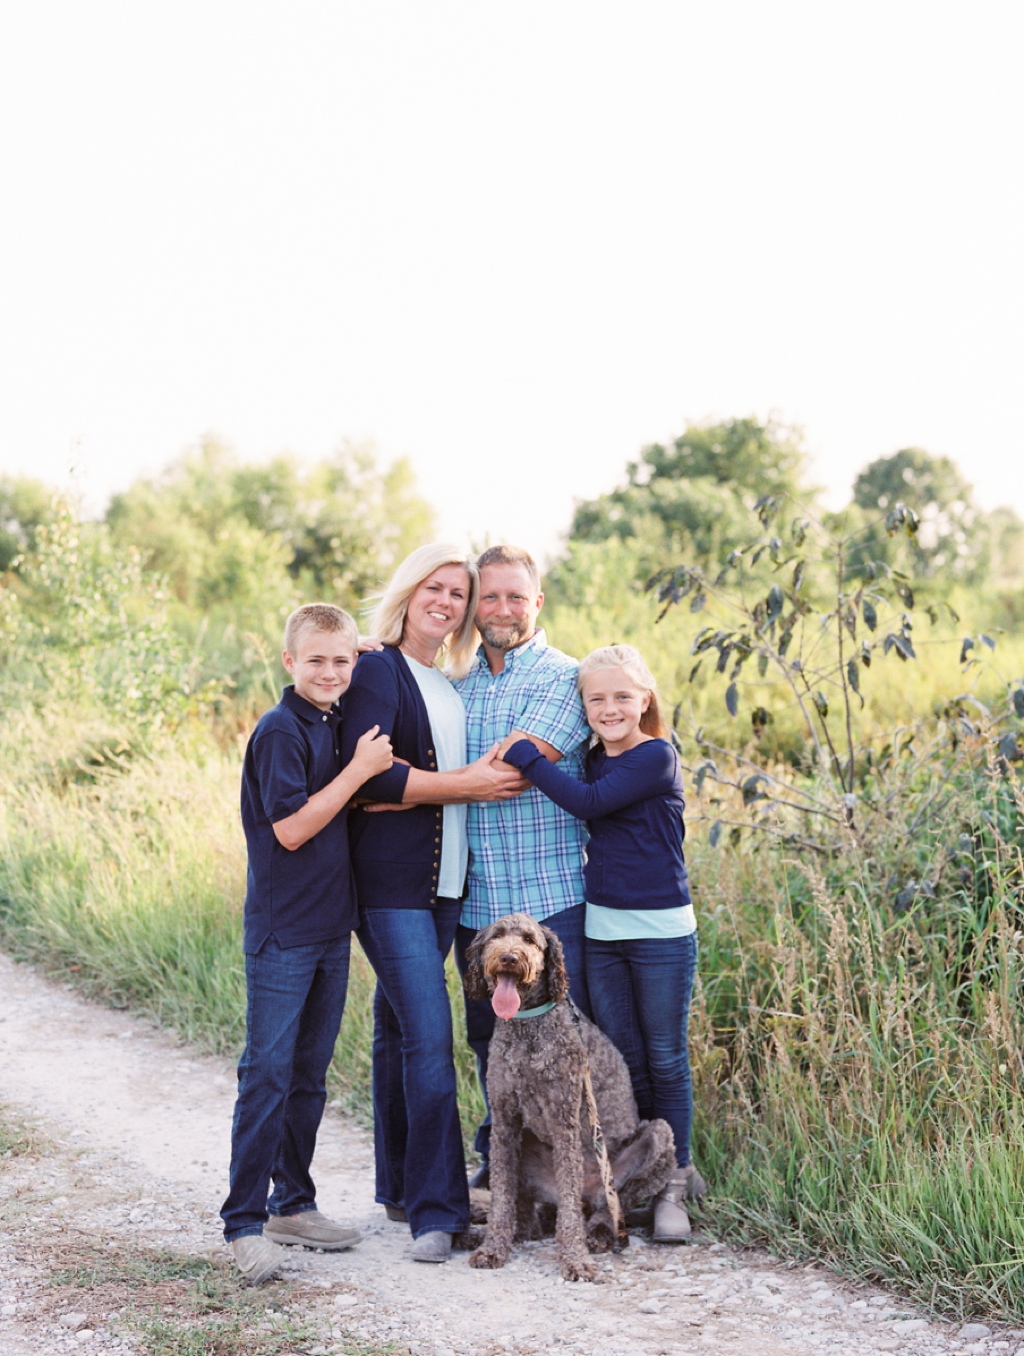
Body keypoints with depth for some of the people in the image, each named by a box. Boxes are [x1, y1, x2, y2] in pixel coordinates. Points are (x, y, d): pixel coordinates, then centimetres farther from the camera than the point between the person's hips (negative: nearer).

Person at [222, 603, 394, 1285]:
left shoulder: (338, 727, 11)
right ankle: (245, 1222, -1)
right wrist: (359, 770, -17)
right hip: (282, 929, -8)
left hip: (330, 927, 8)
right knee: (268, 1073, -6)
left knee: (310, 1073, 14)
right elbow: (291, 829, -19)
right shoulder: (280, 730, -13)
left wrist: (381, 772, 6)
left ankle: (293, 1204, 24)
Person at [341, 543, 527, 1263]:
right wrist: (465, 784, -14)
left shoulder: (451, 684, 17)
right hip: (393, 883, -7)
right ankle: (437, 1210, -9)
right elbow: (366, 774, -16)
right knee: (429, 1034, -12)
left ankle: (401, 1188, 22)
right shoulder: (380, 671, -7)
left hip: (444, 883, 8)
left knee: (401, 1028, 14)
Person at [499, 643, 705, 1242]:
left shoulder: (657, 757, -11)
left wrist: (524, 754, -17)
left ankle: (674, 1184, 14)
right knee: (622, 1062, 10)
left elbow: (589, 802, -20)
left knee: (665, 1059, 3)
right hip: (602, 929, 6)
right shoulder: (591, 760, 9)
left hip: (661, 931, -6)